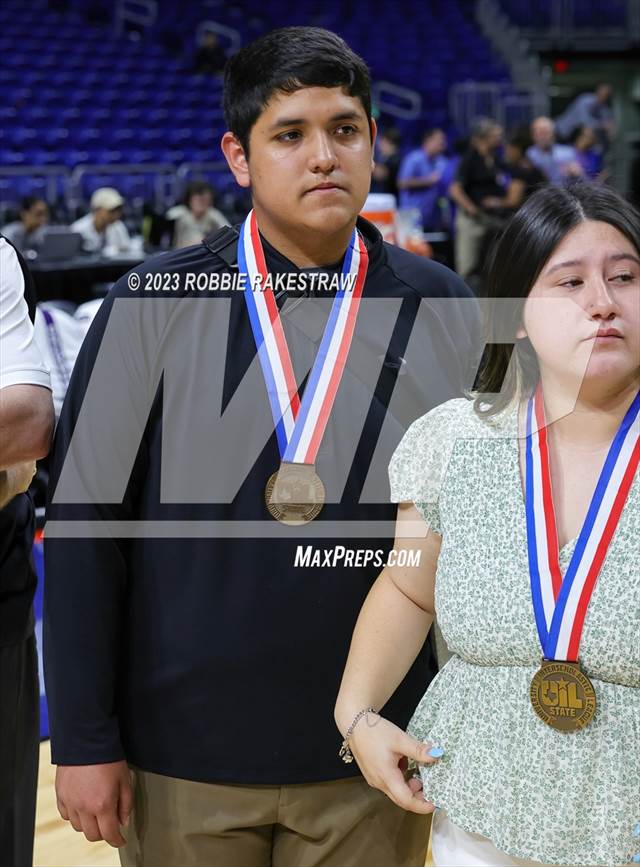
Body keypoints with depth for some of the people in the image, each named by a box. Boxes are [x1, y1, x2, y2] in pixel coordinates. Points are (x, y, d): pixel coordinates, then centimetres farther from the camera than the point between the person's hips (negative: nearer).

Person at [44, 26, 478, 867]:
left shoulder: (442, 309, -1)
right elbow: (85, 523, -4)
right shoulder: (155, 304, -6)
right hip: (184, 759, -1)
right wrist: (85, 741, -5)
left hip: (375, 766, 1)